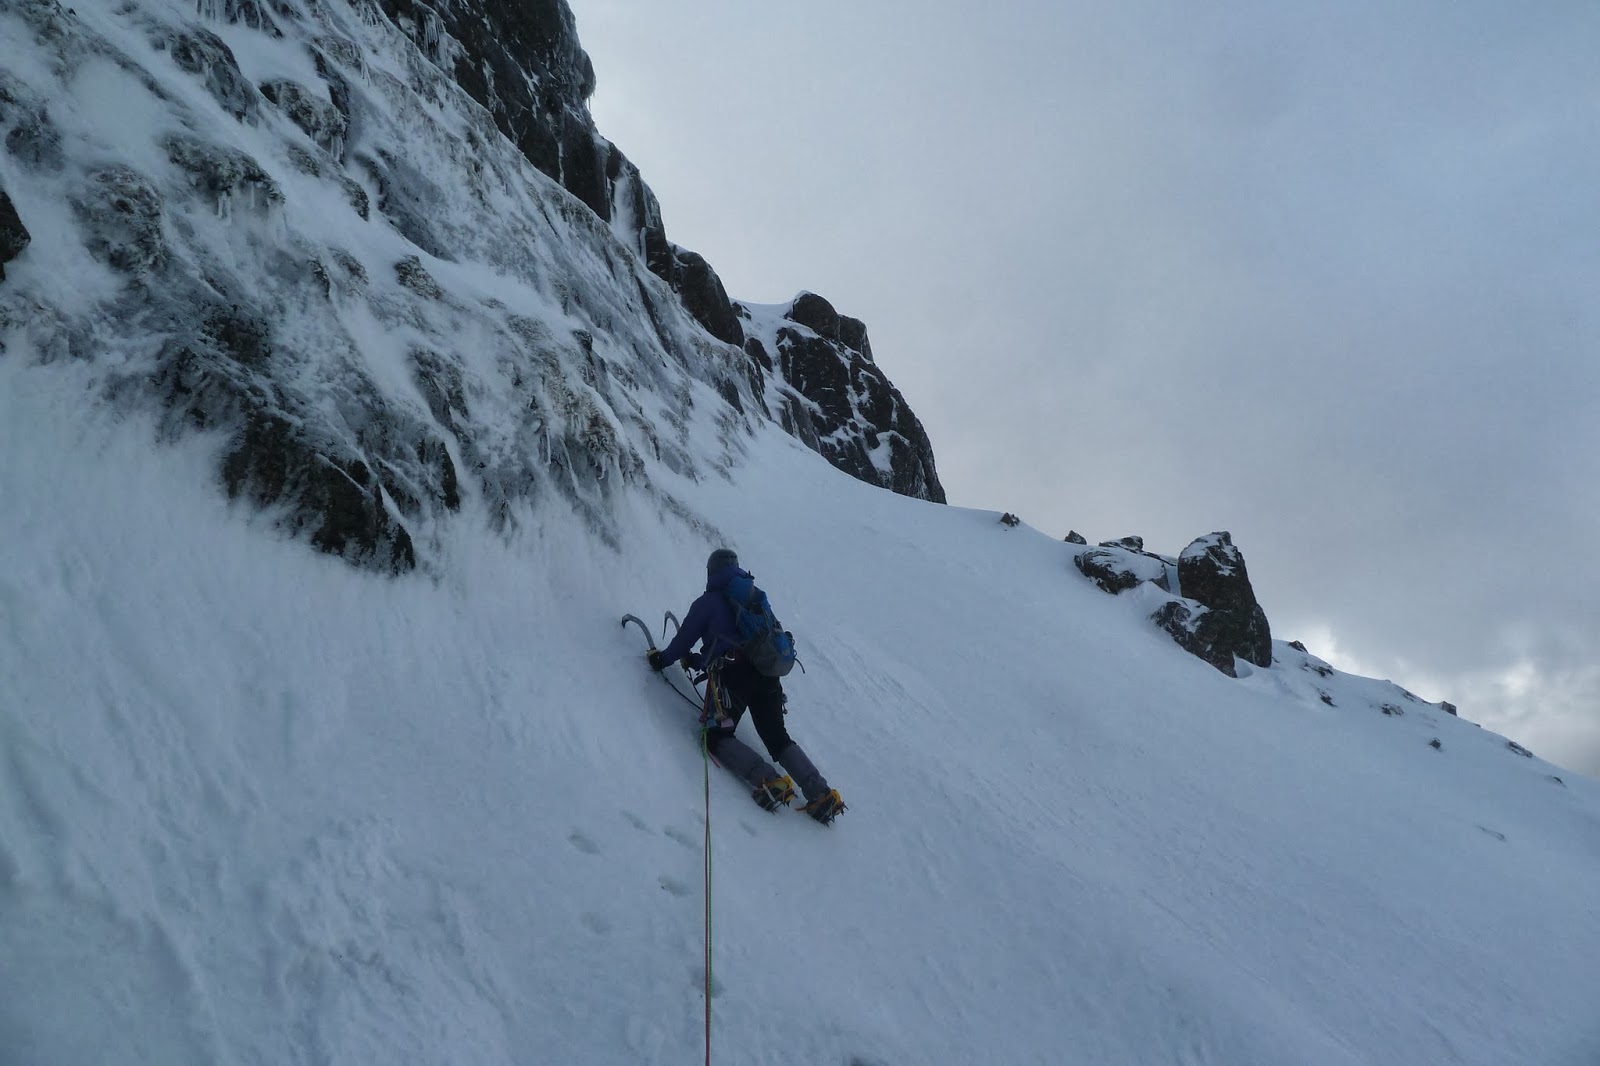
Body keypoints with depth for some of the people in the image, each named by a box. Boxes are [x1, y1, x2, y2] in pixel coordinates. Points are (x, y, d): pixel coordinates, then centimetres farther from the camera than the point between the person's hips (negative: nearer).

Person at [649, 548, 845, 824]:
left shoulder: (708, 602, 8)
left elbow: (685, 638, 12)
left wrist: (662, 659, 33)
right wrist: (698, 660, 42)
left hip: (732, 675, -6)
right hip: (768, 676, 6)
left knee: (718, 738, 2)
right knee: (778, 739, 13)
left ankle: (768, 780, -20)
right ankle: (820, 793, -6)